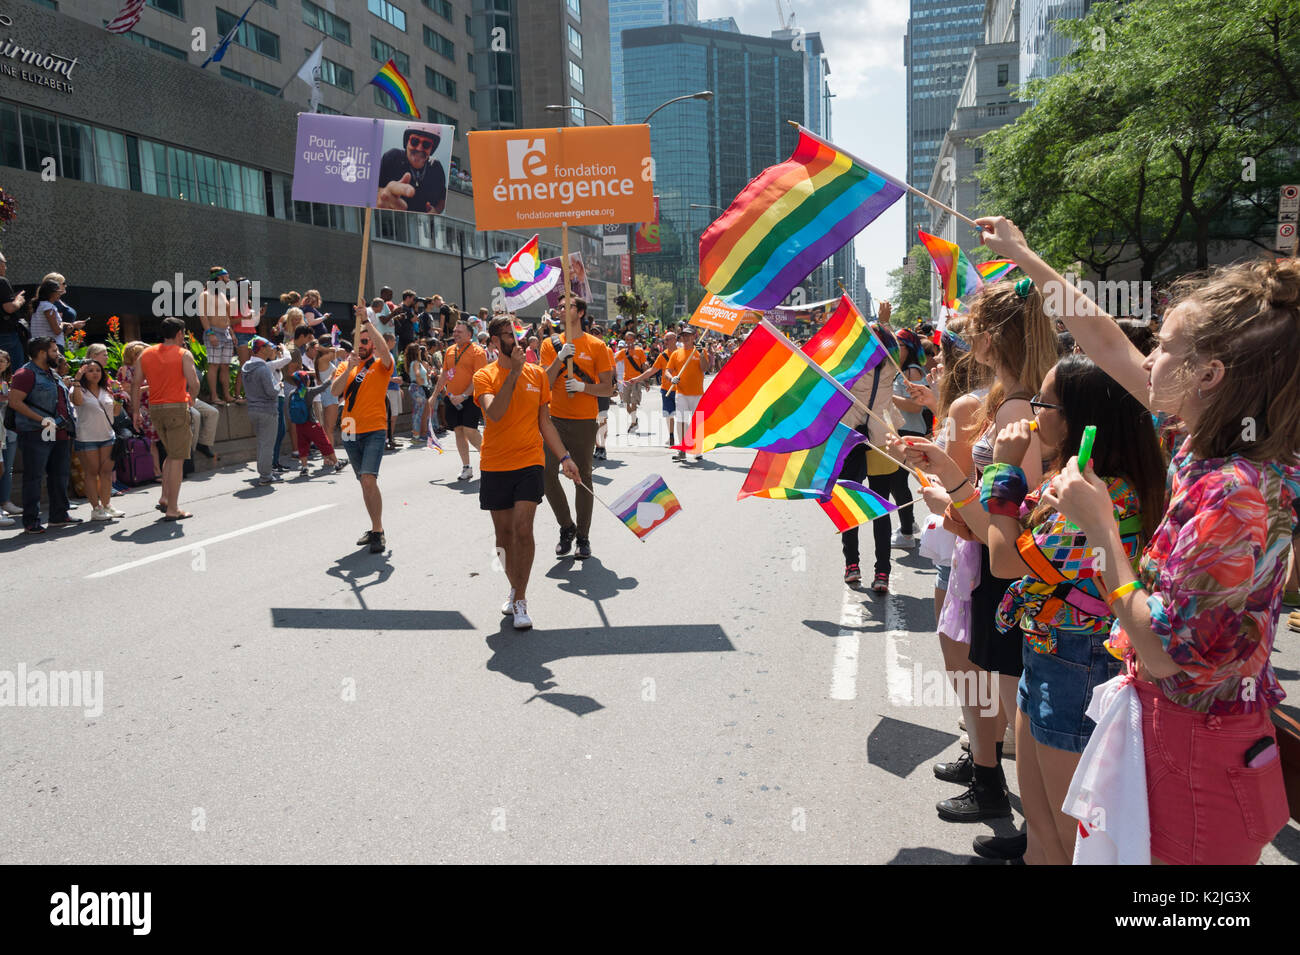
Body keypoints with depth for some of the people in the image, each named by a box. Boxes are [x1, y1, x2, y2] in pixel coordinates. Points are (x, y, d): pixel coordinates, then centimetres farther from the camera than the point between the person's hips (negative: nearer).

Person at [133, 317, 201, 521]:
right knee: (177, 459, -3)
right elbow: (194, 385, -14)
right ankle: (172, 510, -3)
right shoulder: (184, 354, -5)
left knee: (171, 454, 22)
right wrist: (190, 394, 7)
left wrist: (136, 411, 12)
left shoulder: (146, 353, 10)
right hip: (177, 408, -6)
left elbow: (135, 384, 8)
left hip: (155, 409, 6)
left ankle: (165, 499, 18)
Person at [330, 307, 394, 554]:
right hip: (350, 431, 5)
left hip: (374, 430, -5)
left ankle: (378, 531, -12)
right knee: (364, 482, 11)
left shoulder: (381, 364, 2)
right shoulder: (346, 366, 14)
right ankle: (375, 529, 21)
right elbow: (335, 391, -3)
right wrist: (348, 369, -17)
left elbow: (383, 349, -22)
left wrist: (366, 321, -22)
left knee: (368, 479, -19)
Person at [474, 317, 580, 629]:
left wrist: (564, 457, 9)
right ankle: (515, 589, 32)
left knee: (523, 529, -13)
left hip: (529, 463, 0)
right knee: (504, 533, 10)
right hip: (494, 466, 0)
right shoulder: (484, 376, -2)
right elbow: (494, 413, -21)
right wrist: (514, 372, -22)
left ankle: (520, 602, -4)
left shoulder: (537, 373, 6)